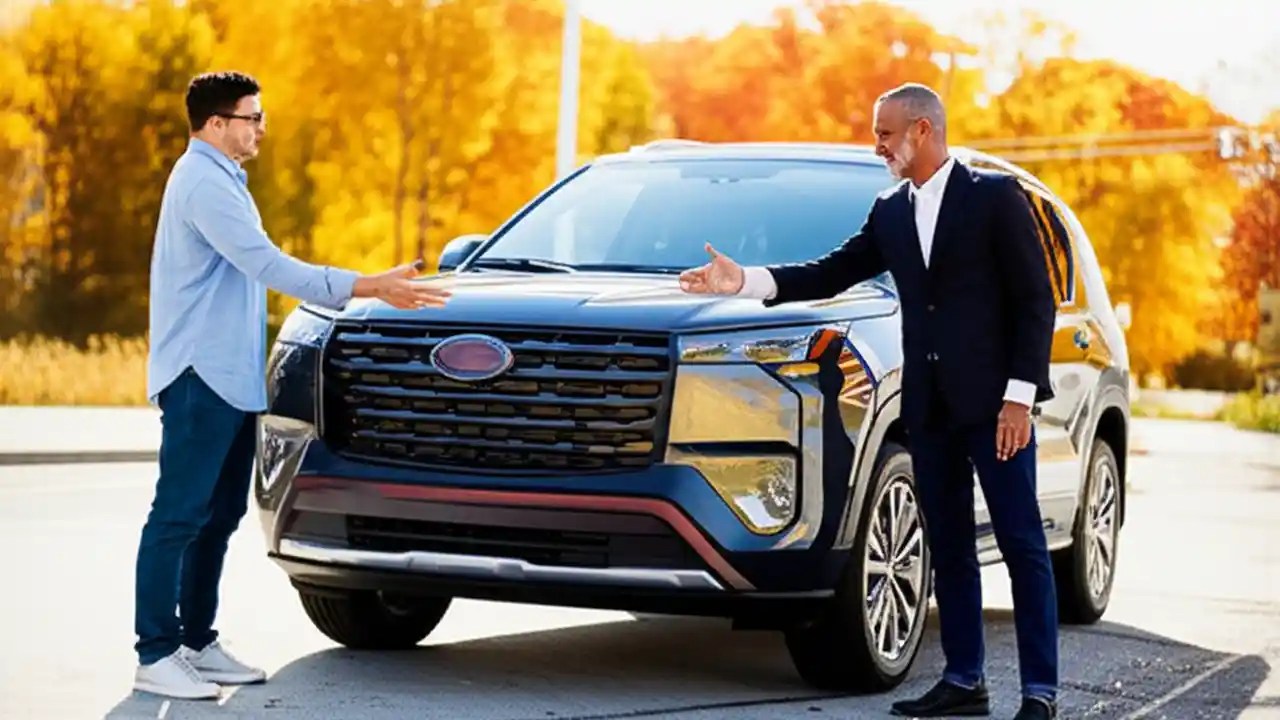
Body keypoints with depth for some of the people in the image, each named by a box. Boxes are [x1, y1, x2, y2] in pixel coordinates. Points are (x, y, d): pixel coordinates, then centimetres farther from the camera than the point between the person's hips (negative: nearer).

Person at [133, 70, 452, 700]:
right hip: (199, 376, -10)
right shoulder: (203, 183, -14)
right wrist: (369, 288, -23)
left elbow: (256, 268, 23)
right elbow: (267, 265, -22)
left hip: (229, 379, 10)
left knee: (218, 516, 12)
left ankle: (197, 642, 18)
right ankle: (156, 655, -5)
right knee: (179, 515, -8)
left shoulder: (220, 179, 19)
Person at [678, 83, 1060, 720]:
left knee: (1022, 545, -4)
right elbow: (834, 273, 10)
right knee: (949, 548, 10)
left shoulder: (995, 197, -4)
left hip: (991, 402, -6)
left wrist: (1019, 395, -14)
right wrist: (745, 281, -3)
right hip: (928, 406, 6)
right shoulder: (890, 212, 14)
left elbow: (1035, 301, -7)